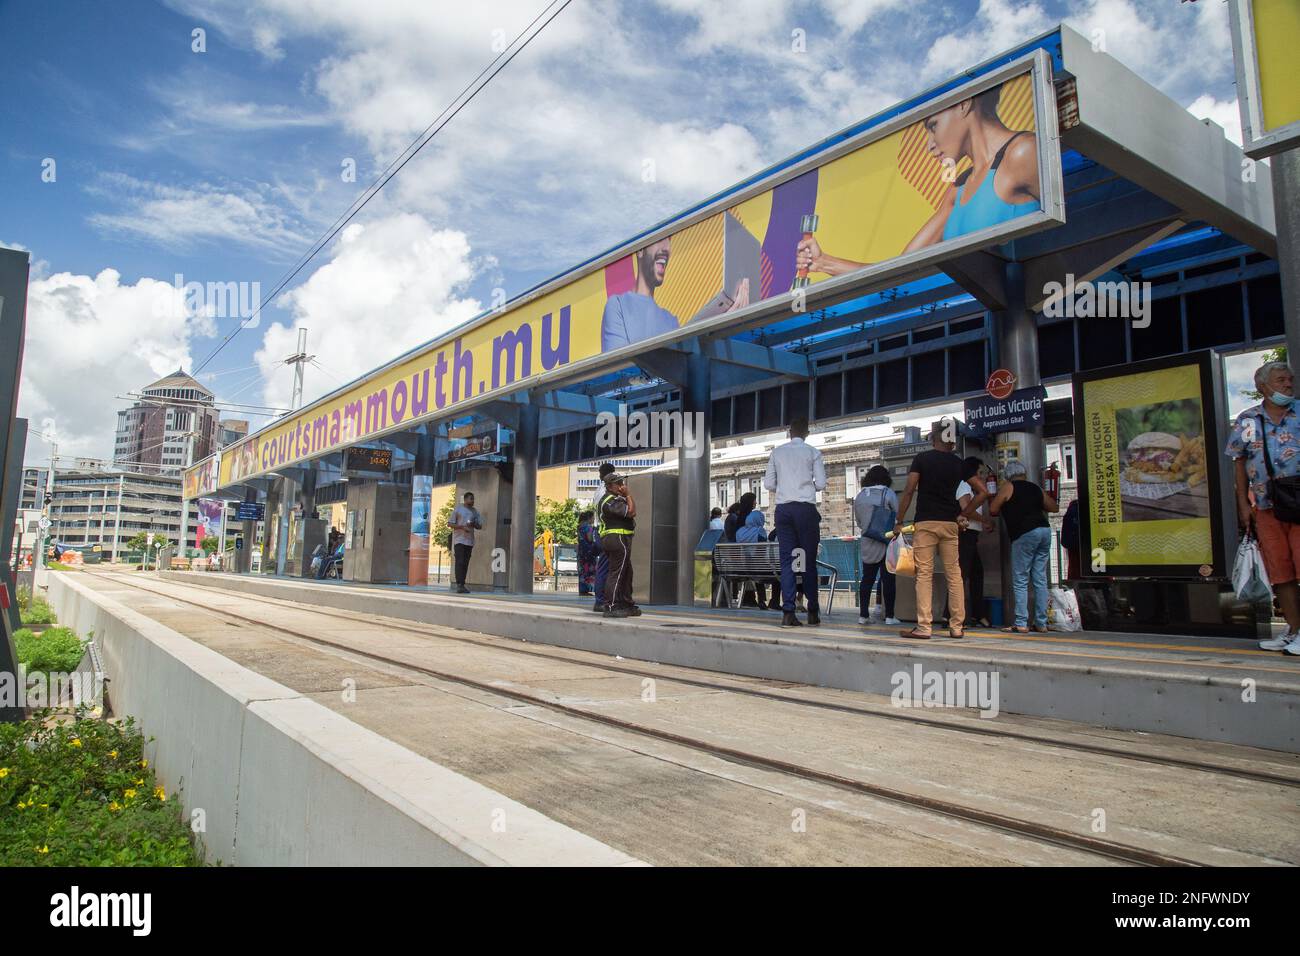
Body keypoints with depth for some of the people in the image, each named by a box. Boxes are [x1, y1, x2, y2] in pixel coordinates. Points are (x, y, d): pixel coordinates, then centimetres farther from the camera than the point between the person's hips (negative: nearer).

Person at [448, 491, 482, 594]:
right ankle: (459, 585, -17)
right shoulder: (457, 509, 2)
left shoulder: (475, 511, 14)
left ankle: (462, 585, 7)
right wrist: (462, 527, -15)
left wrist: (474, 524, -7)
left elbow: (480, 527, 16)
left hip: (470, 541, 5)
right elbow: (449, 524, -2)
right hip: (459, 539, -5)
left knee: (465, 563, 4)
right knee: (460, 562, -13)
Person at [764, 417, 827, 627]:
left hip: (783, 508, 2)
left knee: (786, 560, 2)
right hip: (806, 507, -2)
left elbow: (768, 483, 9)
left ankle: (788, 613, -5)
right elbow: (821, 483, 0)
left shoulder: (778, 452, 10)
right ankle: (813, 612, 7)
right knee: (809, 561, 4)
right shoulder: (812, 452, 3)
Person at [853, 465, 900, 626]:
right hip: (887, 543, -4)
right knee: (888, 579, 1)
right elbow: (899, 516, -4)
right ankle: (889, 616, 2)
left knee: (867, 579, 8)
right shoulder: (888, 494, -7)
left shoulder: (860, 496, 5)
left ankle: (863, 615, 6)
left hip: (867, 544, 4)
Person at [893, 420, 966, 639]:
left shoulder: (922, 459, -1)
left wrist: (899, 522, -2)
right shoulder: (958, 463, 9)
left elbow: (909, 491, -6)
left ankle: (923, 627, -6)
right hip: (949, 523, 3)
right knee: (954, 574, 8)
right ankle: (957, 627, 11)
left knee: (924, 574, -3)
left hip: (925, 522, -3)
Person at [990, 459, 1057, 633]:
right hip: (1044, 530, 6)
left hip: (1025, 534, -6)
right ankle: (1041, 623, 11)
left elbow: (993, 509, 3)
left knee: (1020, 581, -2)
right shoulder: (1035, 488, 18)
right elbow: (1054, 508, 24)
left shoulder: (1008, 487, 3)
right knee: (1040, 579, 9)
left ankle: (1020, 624, -6)